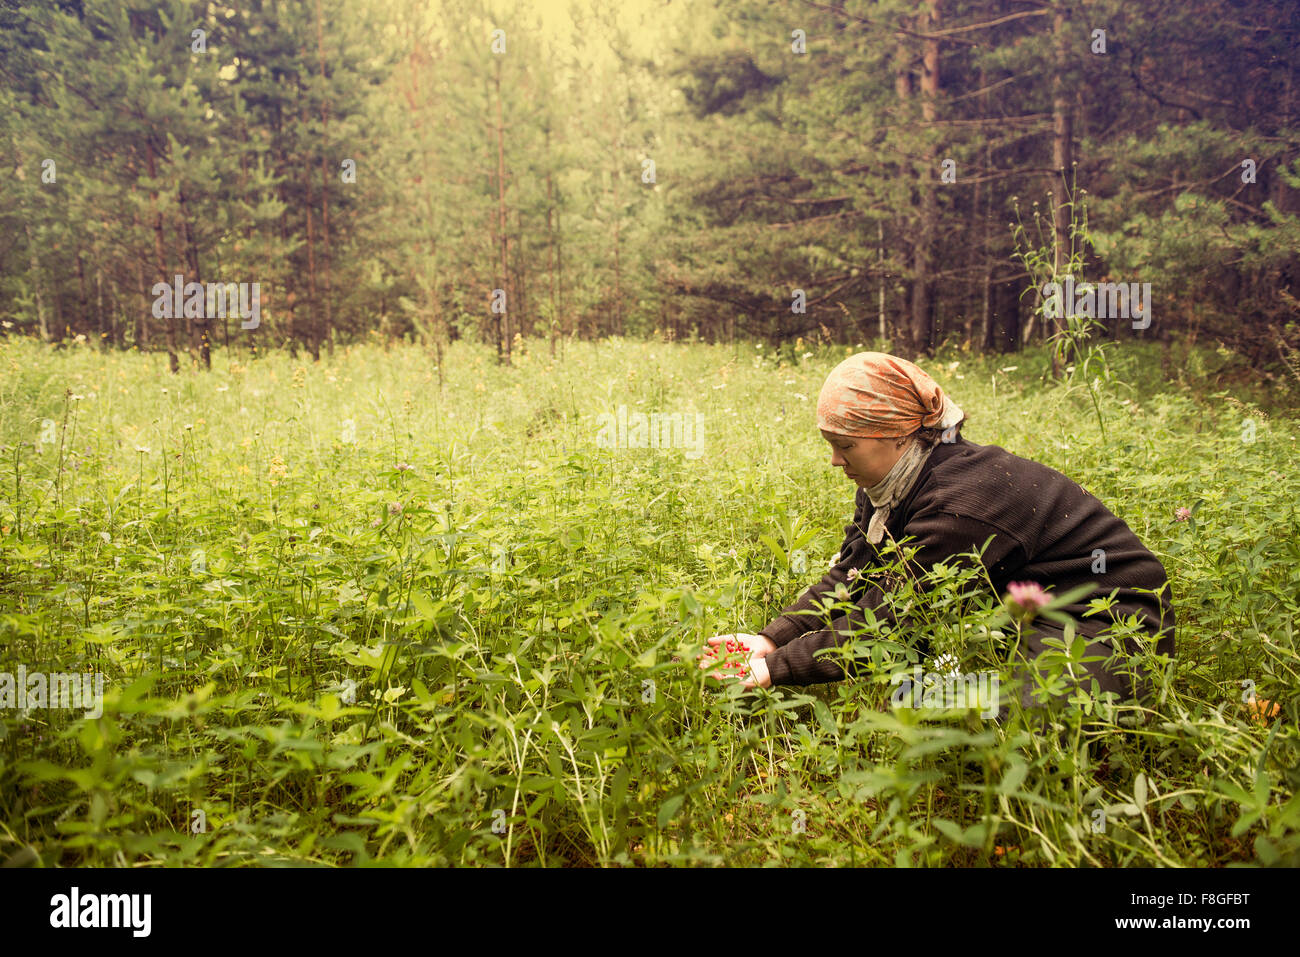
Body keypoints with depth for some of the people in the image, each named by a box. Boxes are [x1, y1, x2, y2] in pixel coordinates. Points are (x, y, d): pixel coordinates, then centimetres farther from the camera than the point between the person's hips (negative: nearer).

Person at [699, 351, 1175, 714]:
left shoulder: (958, 509, -30)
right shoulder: (894, 482, -1)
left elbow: (880, 625, -26)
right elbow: (847, 579, -1)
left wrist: (777, 668, -21)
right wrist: (772, 639, -13)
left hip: (1108, 628, -9)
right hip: (1030, 614, 9)